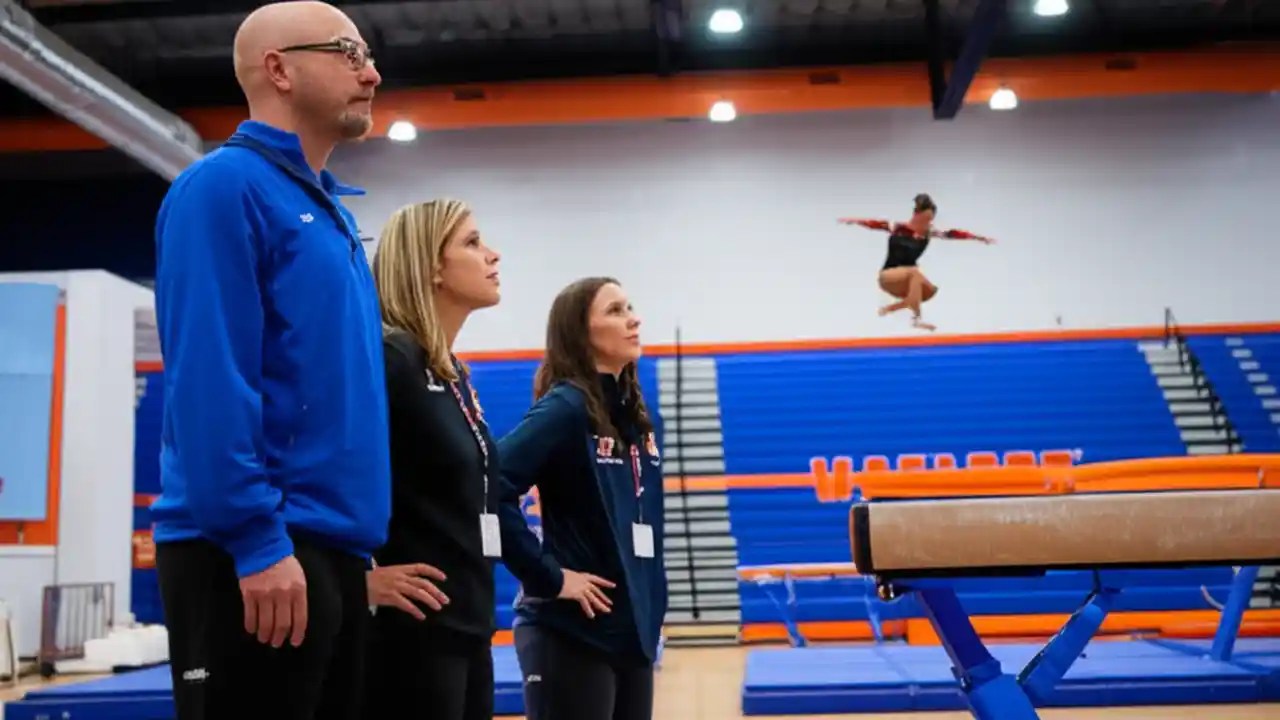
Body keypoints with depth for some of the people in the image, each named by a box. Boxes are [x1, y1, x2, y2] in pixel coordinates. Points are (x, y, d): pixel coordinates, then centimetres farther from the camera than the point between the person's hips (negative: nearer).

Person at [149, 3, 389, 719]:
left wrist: (357, 543, 17)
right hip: (255, 554, -9)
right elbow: (209, 380, -17)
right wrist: (256, 540, -21)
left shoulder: (332, 212, 18)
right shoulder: (226, 185, -8)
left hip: (333, 552, 9)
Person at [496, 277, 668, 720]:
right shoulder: (565, 407, -13)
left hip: (635, 630, 8)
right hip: (572, 633, -8)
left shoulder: (636, 414, 10)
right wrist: (550, 577, -21)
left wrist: (650, 596, 10)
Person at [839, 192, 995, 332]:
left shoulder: (929, 232, 4)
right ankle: (916, 318, -38)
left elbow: (953, 234, 4)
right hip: (888, 276, -5)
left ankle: (890, 307, -4)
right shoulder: (897, 227, -7)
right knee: (914, 272, -34)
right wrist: (854, 221, -35)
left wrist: (979, 238, 4)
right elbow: (875, 224, -19)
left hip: (906, 281, 6)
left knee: (930, 290, -23)